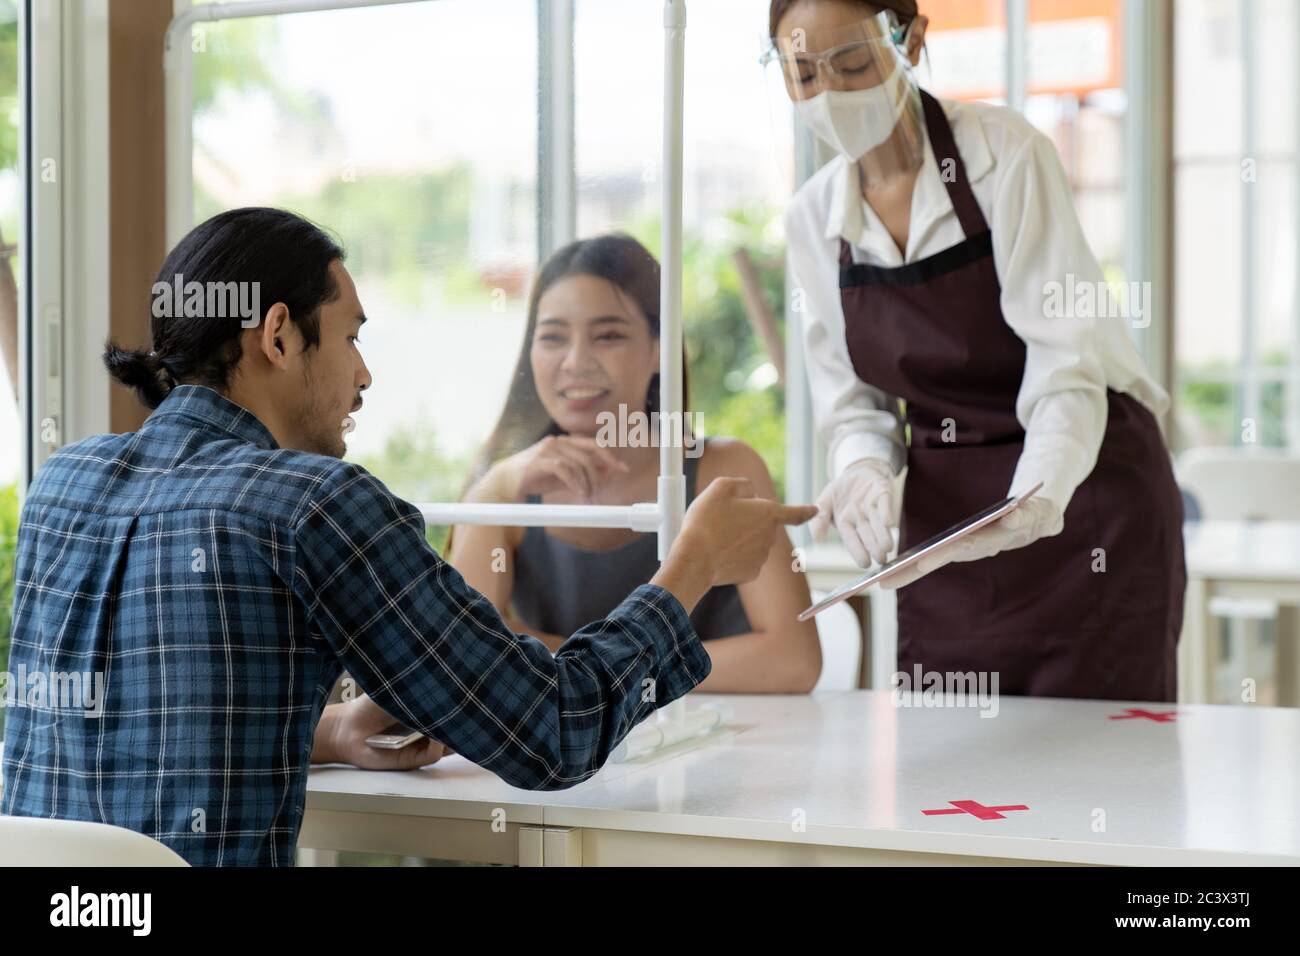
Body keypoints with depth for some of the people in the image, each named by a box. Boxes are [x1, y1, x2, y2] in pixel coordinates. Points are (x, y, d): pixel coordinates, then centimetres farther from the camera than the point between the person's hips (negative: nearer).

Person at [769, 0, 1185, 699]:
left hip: (1080, 499, -4)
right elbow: (854, 406, 3)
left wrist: (1031, 504, -38)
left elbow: (1067, 371, -21)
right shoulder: (812, 220, 1)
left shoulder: (1003, 152, -15)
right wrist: (863, 472, -20)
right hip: (943, 525, 4)